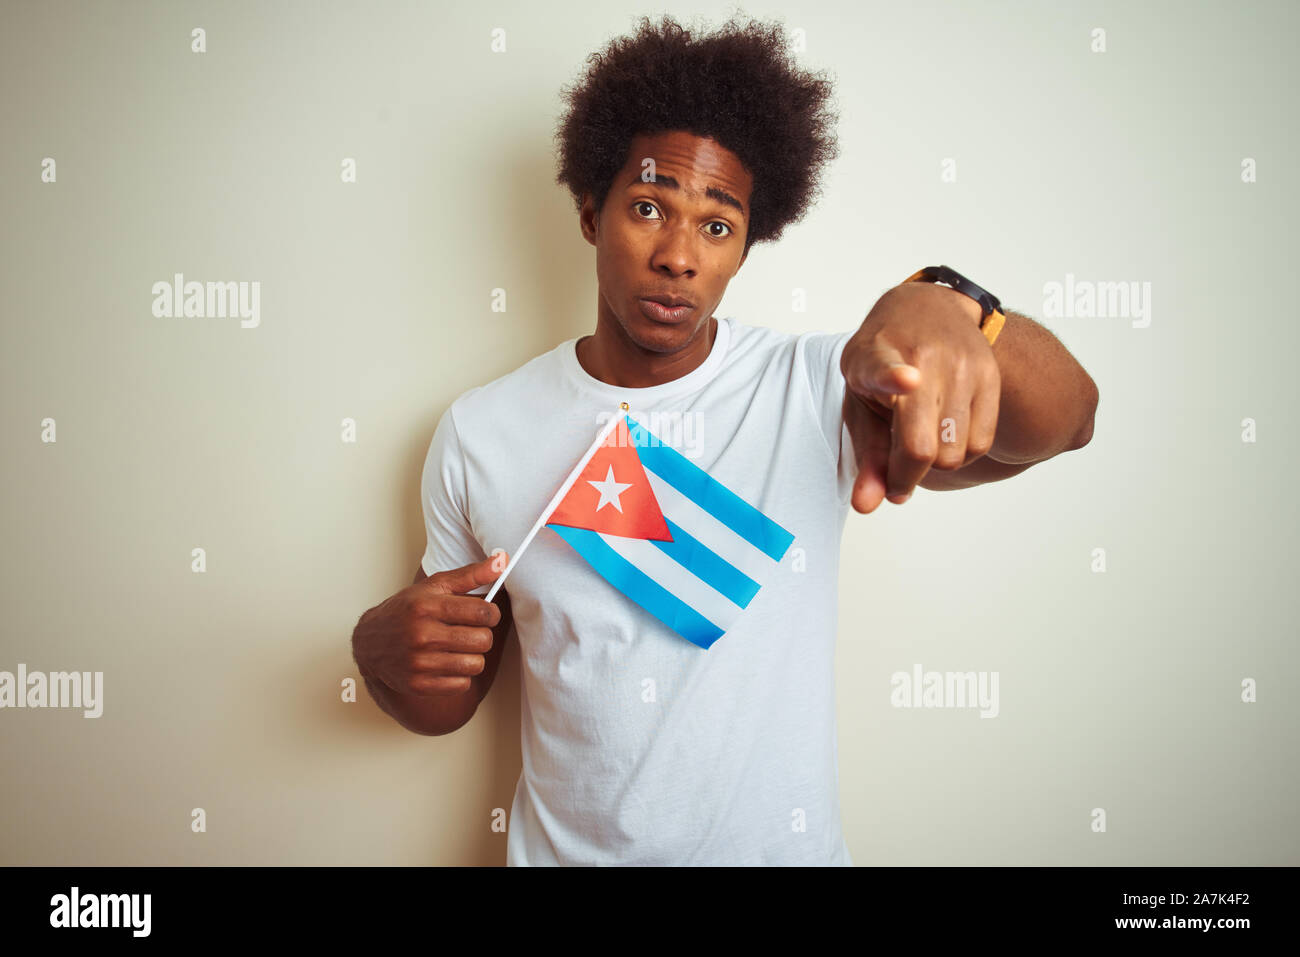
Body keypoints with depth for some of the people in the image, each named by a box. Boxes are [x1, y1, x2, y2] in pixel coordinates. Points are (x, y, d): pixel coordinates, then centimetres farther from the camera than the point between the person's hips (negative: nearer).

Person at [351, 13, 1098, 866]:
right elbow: (449, 704, 0)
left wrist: (941, 313, -48)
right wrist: (386, 653, -22)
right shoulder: (480, 433, -8)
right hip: (567, 846, 1)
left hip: (786, 845, 0)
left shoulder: (816, 386, -14)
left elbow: (1060, 417, -28)